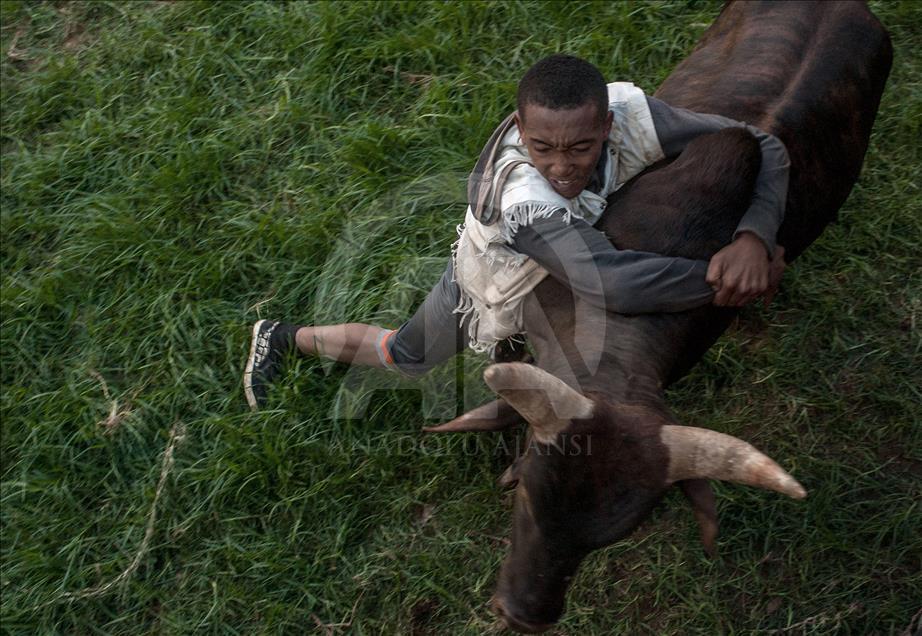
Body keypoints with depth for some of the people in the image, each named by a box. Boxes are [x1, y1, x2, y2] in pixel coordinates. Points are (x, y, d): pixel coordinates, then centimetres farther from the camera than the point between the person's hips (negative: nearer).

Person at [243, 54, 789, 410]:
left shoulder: (629, 112, -35)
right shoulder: (521, 195, -49)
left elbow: (761, 146, -30)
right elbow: (613, 284, -62)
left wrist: (753, 237, -48)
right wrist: (721, 281, -50)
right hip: (490, 295, -4)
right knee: (403, 356, 21)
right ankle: (283, 338, 43)